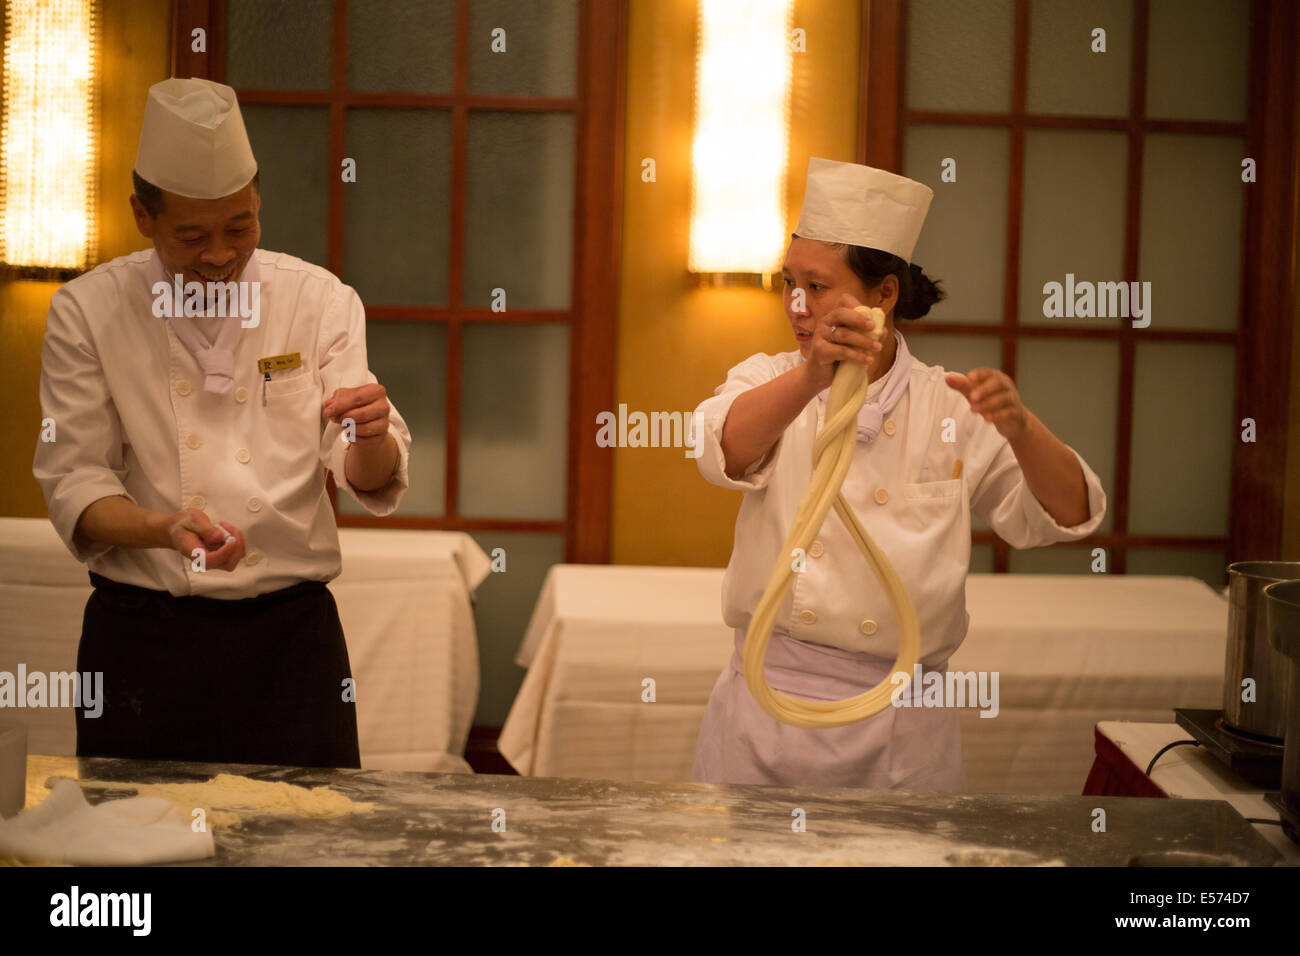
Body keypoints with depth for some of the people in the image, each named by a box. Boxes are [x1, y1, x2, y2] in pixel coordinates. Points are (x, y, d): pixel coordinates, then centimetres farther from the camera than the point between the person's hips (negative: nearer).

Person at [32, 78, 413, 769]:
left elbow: (373, 485, -2)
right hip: (141, 632, -1)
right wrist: (163, 528, -24)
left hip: (290, 633, 1)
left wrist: (372, 436, -26)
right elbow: (73, 489, -4)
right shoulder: (88, 312, -1)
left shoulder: (320, 301, 3)